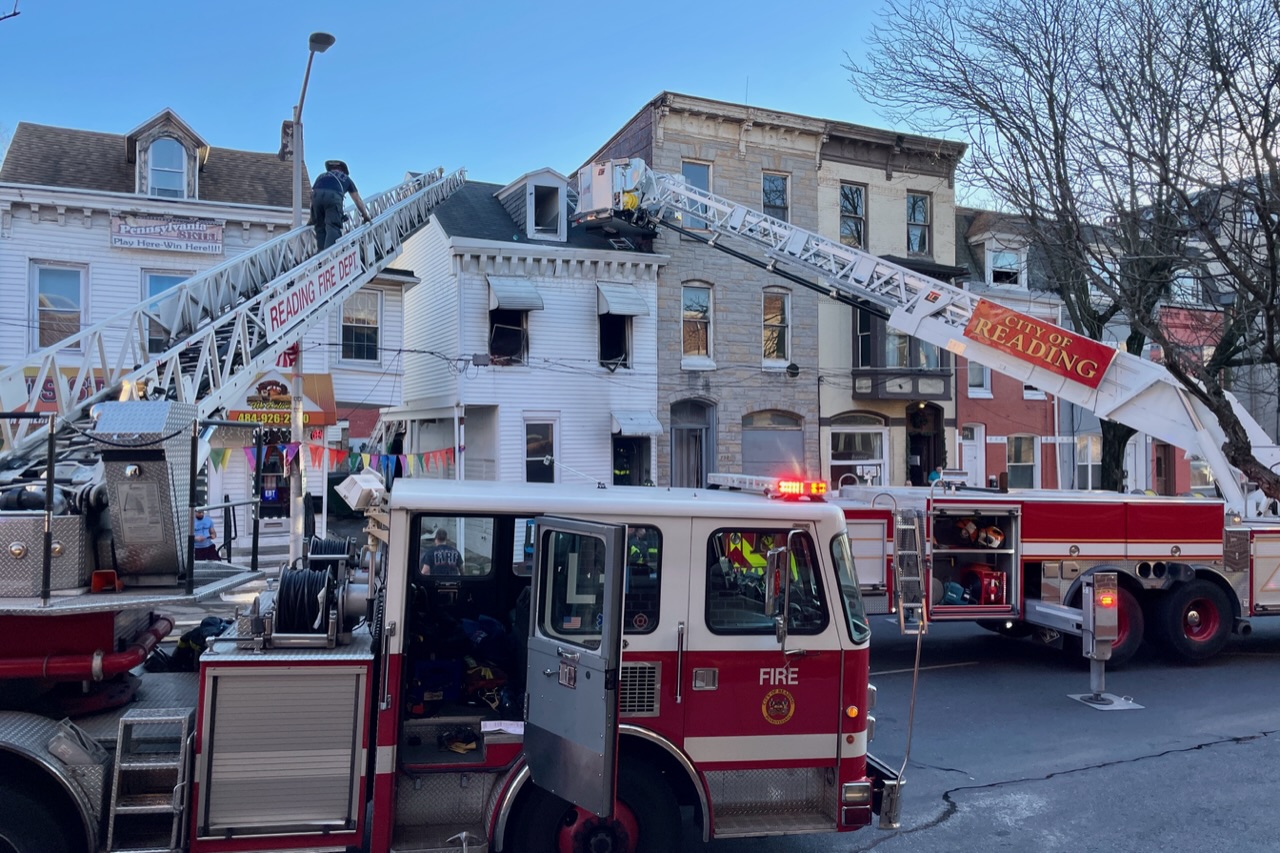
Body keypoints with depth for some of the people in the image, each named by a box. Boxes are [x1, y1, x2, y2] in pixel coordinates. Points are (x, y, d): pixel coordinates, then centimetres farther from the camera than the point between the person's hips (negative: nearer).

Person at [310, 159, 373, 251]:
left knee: (320, 227, 12)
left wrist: (312, 218, 45)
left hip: (317, 194, 2)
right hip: (333, 195, -2)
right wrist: (366, 216, 49)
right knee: (333, 227, -9)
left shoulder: (322, 176, 40)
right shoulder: (346, 178, 36)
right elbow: (358, 200, 39)